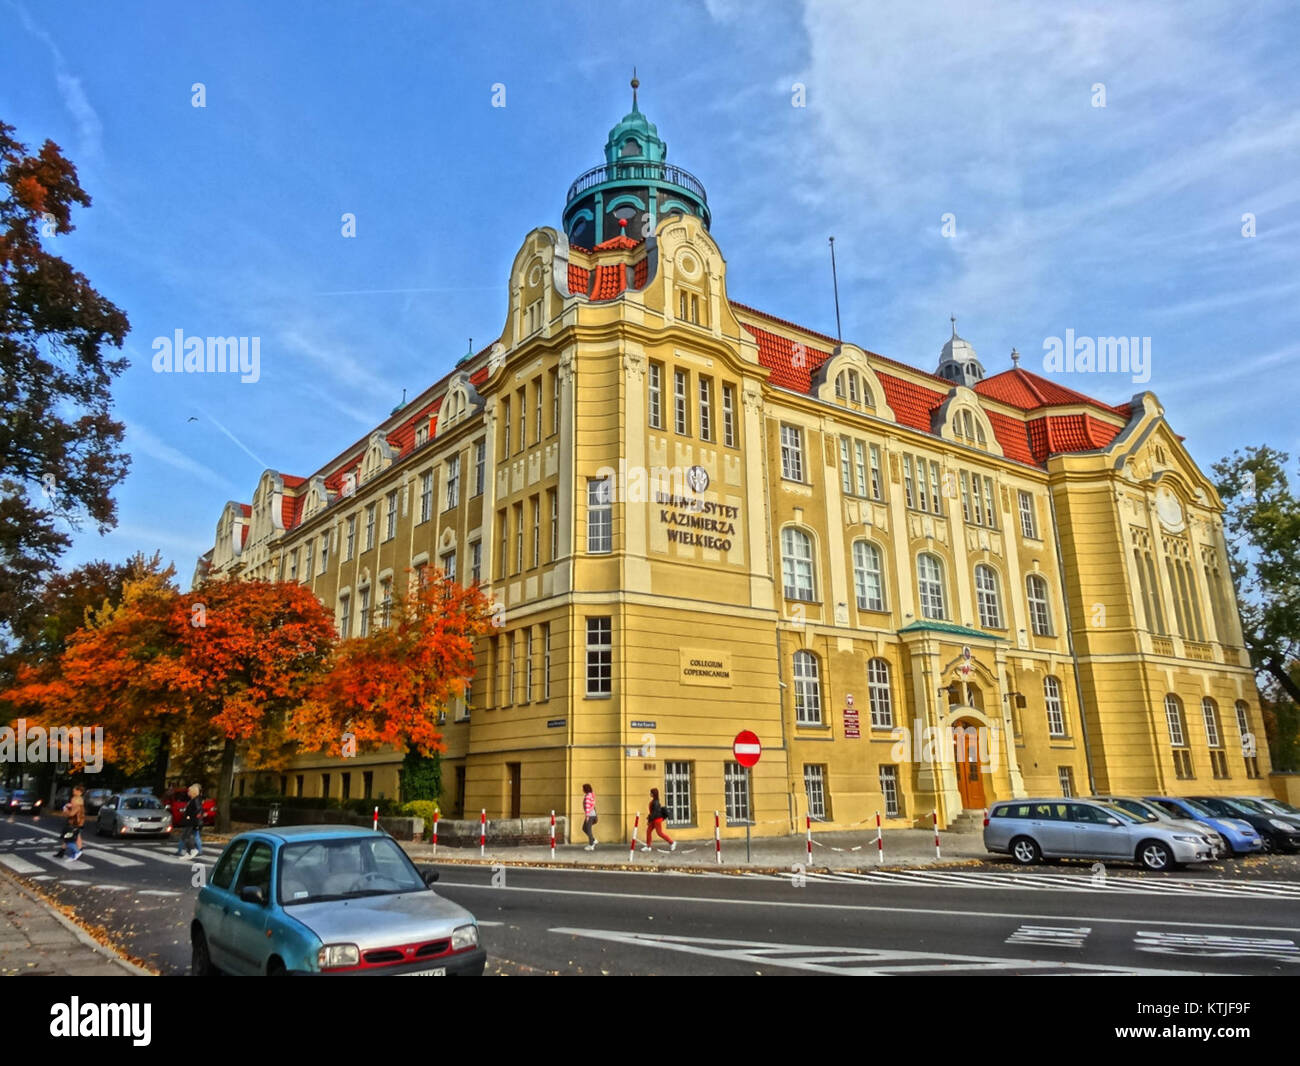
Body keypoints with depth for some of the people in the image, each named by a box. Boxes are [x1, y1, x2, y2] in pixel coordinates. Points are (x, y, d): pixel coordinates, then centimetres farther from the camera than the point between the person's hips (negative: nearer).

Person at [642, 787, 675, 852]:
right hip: (655, 819, 10)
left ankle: (672, 842, 12)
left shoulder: (655, 802, -22)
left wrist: (649, 820, -20)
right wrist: (649, 816, 20)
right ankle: (648, 846, 10)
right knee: (648, 830, 6)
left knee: (660, 833, -1)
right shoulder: (654, 801, 9)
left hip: (657, 819, -10)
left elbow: (655, 812, -24)